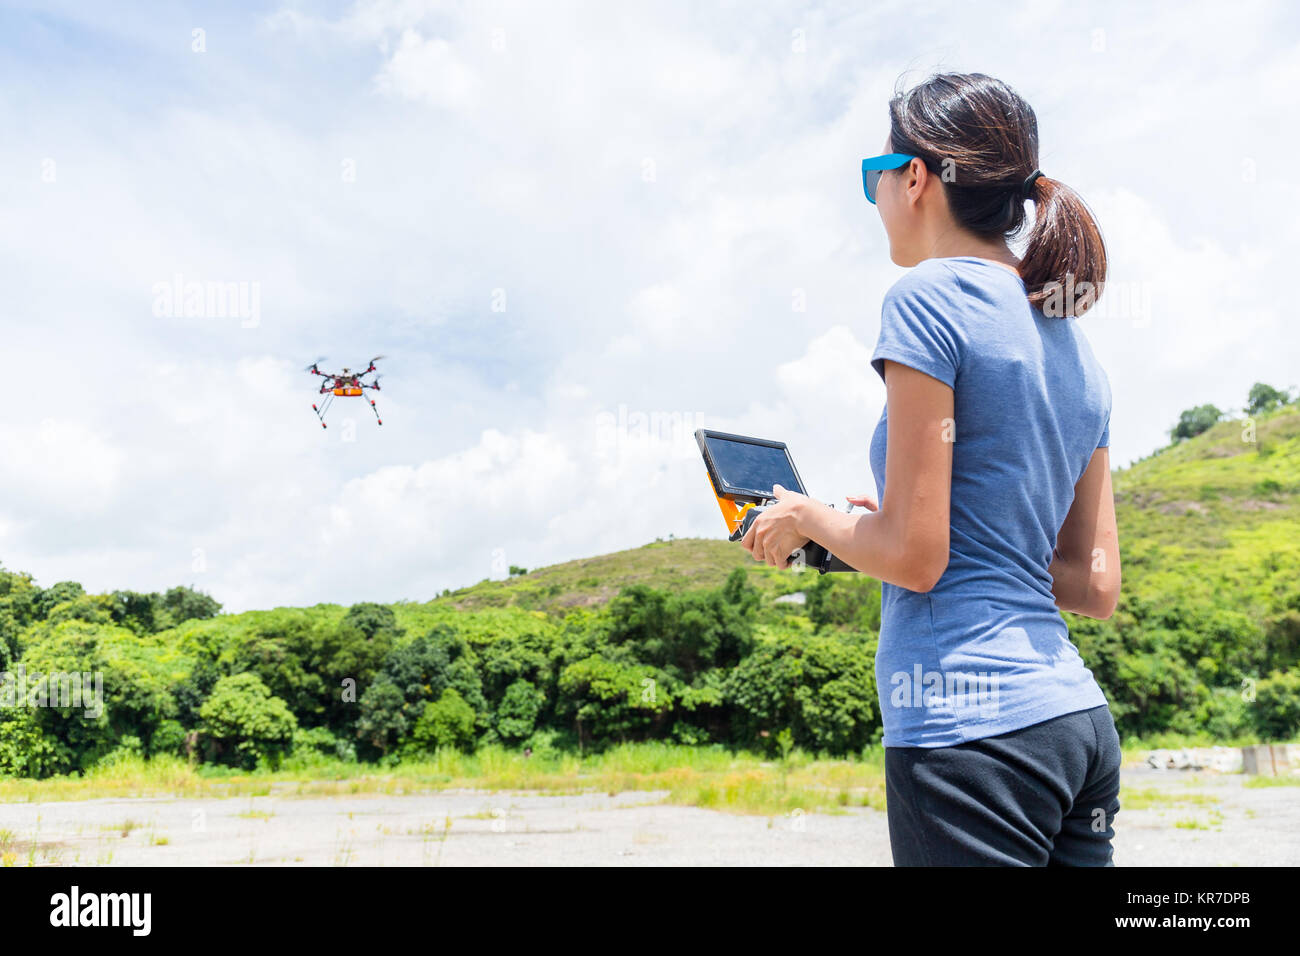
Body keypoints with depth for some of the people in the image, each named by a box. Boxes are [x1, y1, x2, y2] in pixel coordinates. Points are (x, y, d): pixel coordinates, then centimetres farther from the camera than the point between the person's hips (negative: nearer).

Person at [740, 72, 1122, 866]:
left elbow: (914, 556, -16)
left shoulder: (932, 296, -9)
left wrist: (807, 518, 4)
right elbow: (1096, 587, 14)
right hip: (1079, 720, 8)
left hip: (974, 723, -8)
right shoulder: (1075, 345, 14)